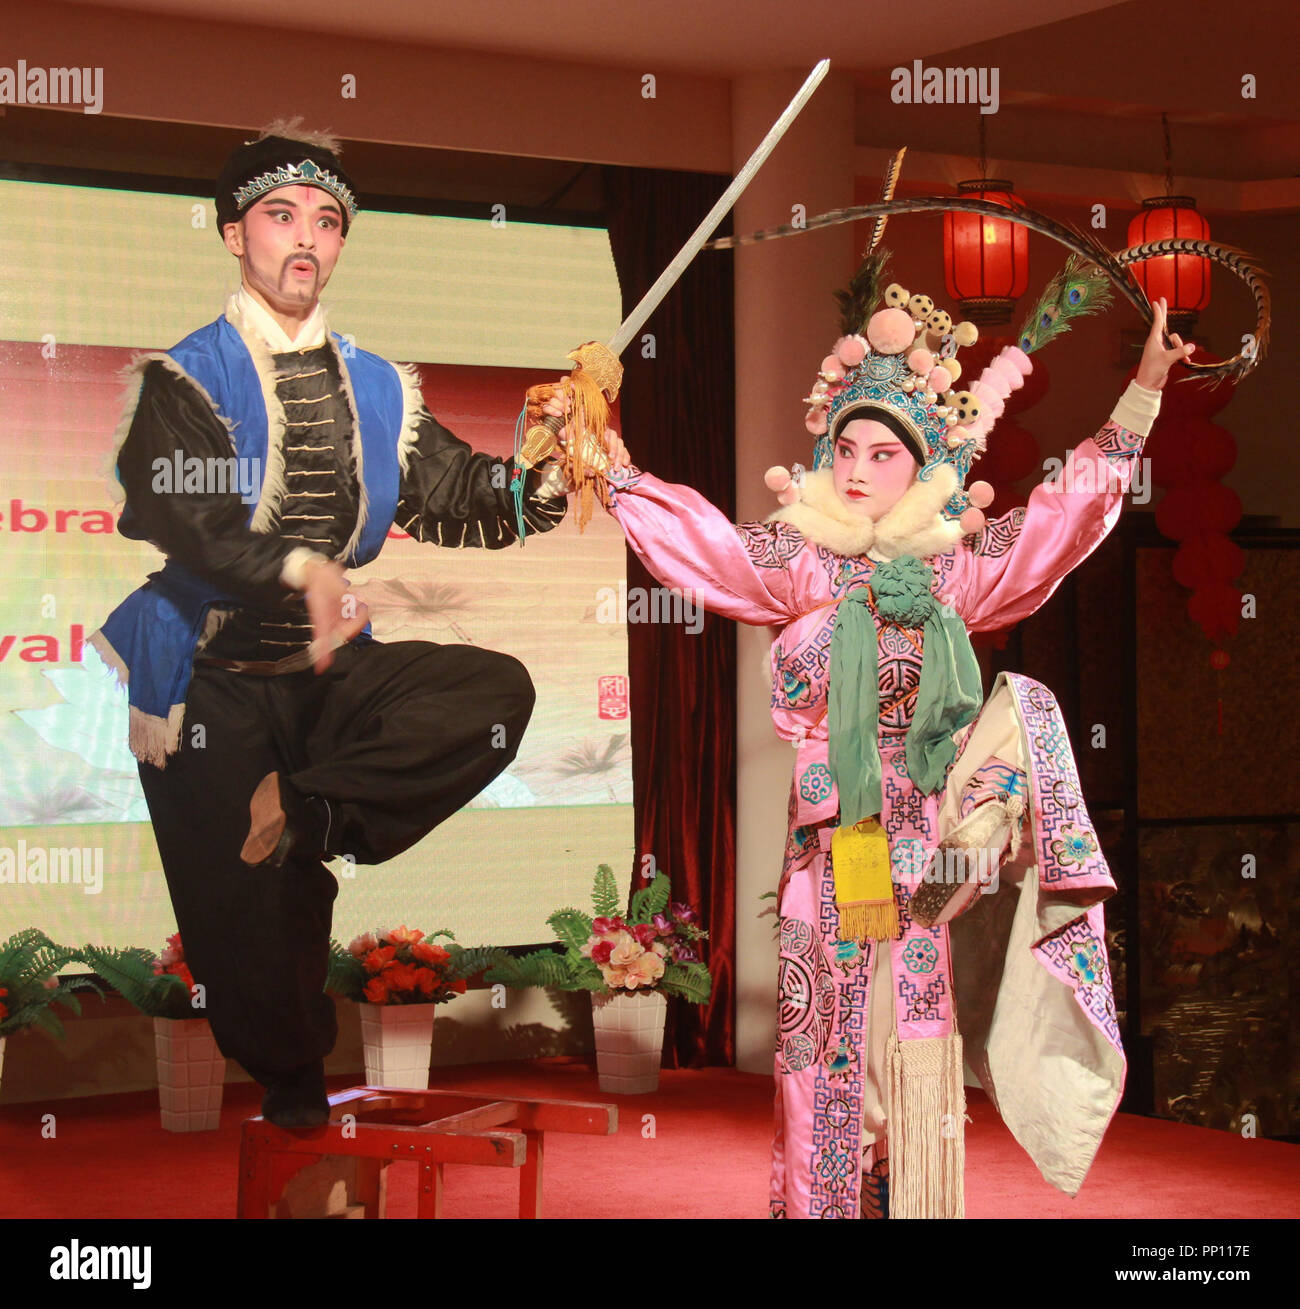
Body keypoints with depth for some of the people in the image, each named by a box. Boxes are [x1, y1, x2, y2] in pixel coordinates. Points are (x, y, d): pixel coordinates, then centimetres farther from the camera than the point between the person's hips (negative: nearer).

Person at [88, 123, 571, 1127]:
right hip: (215, 684, -4)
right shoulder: (183, 382, -5)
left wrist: (549, 477, -16)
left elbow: (461, 502, 6)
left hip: (334, 668, 4)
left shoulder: (377, 390, 11)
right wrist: (300, 568, -41)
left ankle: (305, 810, -18)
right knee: (249, 925, -3)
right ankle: (291, 1077, 27)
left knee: (497, 693, -20)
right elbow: (184, 517, -22)